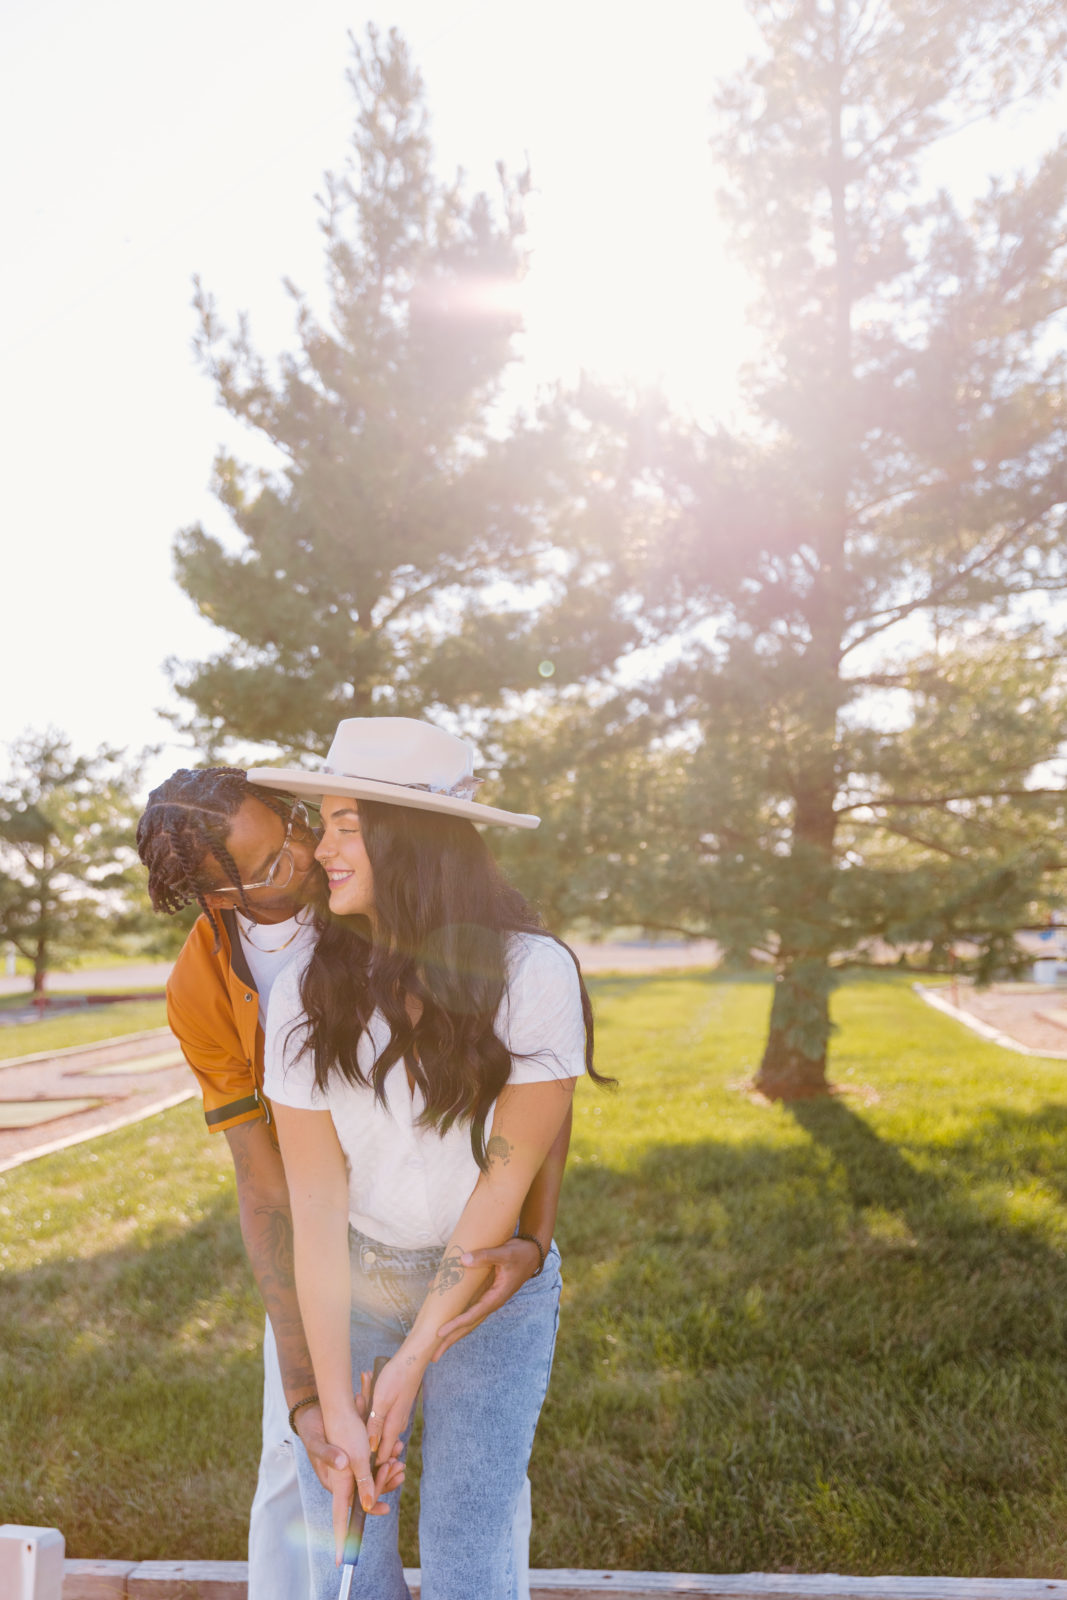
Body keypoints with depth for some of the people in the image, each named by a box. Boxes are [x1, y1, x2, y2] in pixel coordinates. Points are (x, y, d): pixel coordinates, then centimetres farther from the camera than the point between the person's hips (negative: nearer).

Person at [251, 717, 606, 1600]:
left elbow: (507, 1179, -16)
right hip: (348, 1286, 2)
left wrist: (415, 1360, -14)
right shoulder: (308, 990, -13)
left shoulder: (531, 973, -20)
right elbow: (316, 1202, -14)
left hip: (491, 1291, -2)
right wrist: (334, 1405, -16)